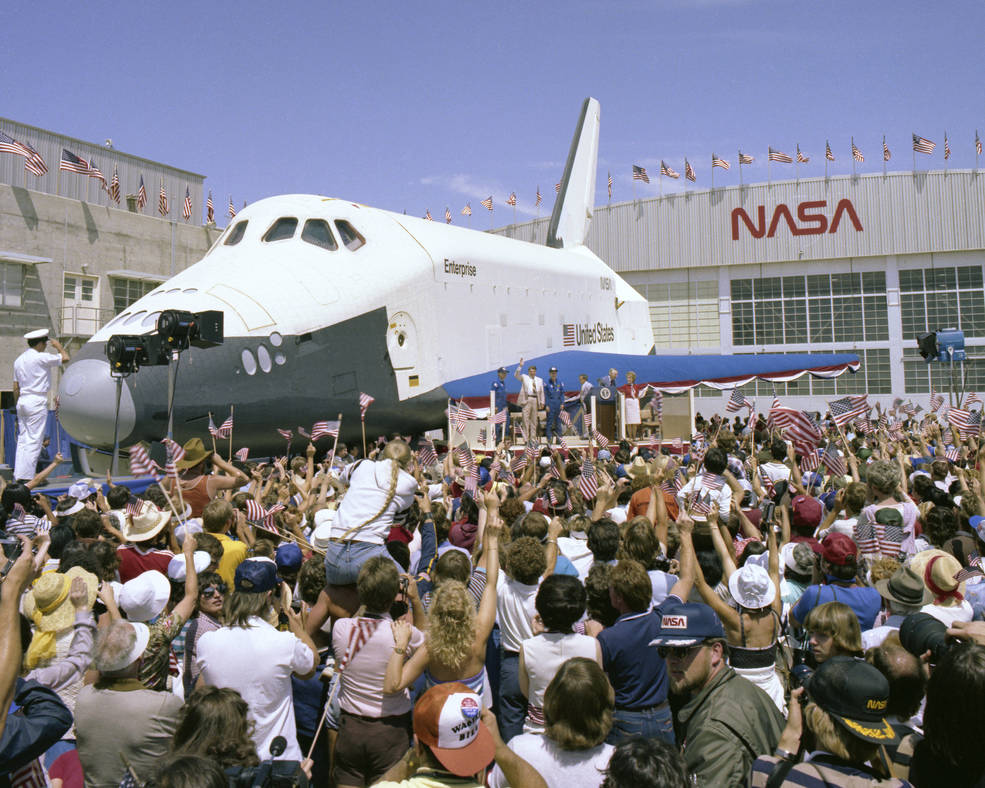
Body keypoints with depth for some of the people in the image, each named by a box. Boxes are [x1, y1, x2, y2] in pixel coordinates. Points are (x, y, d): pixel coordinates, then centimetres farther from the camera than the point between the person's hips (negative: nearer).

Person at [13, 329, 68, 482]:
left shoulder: (19, 360, 14)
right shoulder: (41, 357, -11)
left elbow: (16, 388, 16)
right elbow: (65, 358, -4)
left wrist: (18, 405, 22)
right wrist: (58, 346, 14)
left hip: (22, 401, 8)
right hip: (37, 402, -8)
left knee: (22, 439, 10)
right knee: (34, 440, -5)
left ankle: (18, 475, 11)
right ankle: (27, 476, -7)